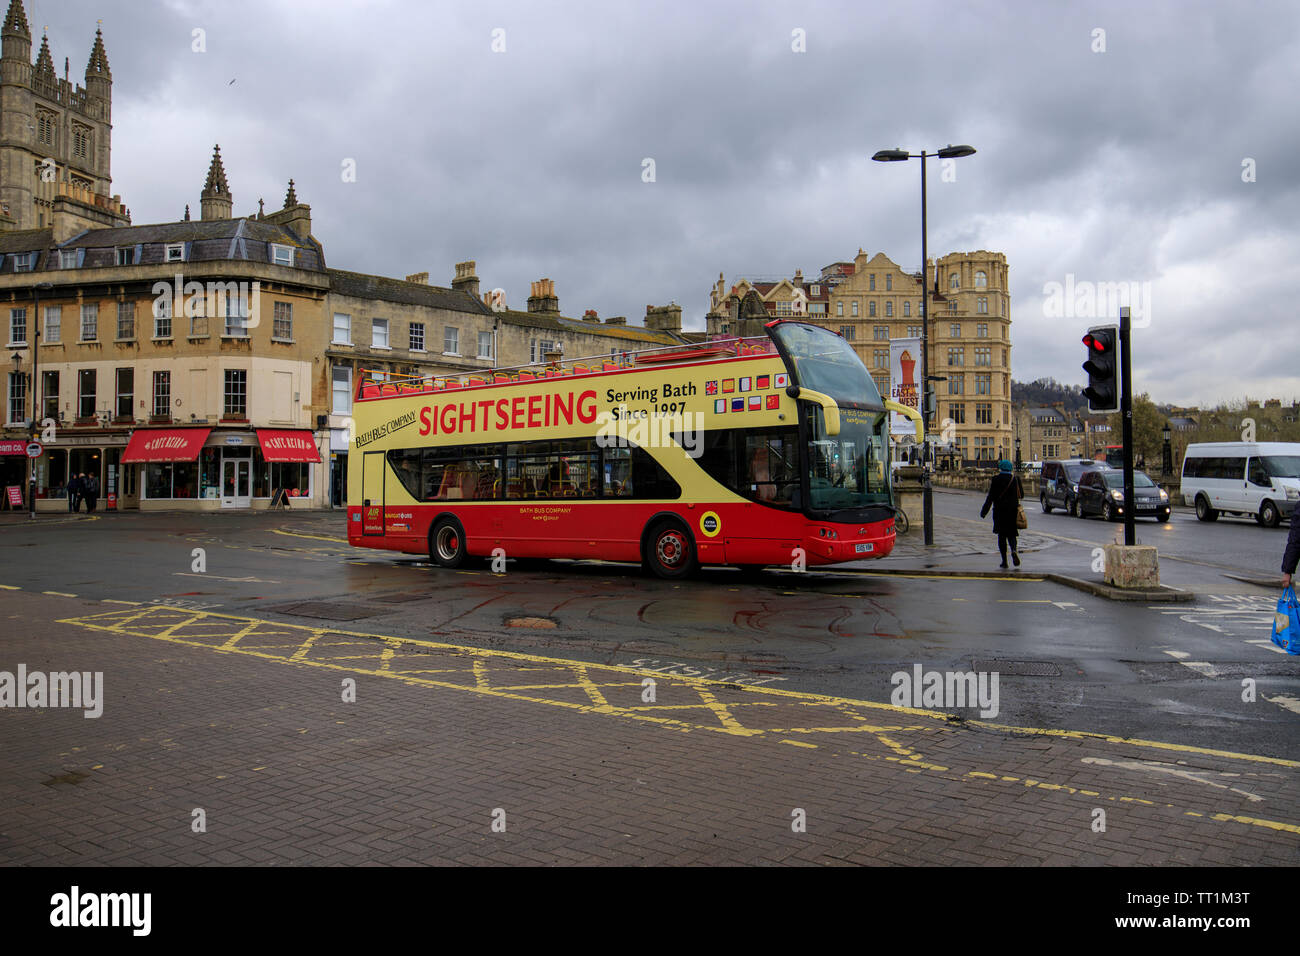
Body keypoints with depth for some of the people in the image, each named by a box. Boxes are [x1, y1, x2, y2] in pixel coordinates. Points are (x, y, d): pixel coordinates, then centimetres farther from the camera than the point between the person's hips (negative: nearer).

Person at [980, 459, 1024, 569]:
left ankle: (1004, 561, 3)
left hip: (1000, 511, -2)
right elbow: (1021, 495, 5)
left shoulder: (996, 479, -8)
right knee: (1011, 534, 11)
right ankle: (1014, 550, -20)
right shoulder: (1016, 479, -1)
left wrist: (984, 511, -5)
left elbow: (991, 497, -10)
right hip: (1013, 510, 2)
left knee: (1001, 535, 6)